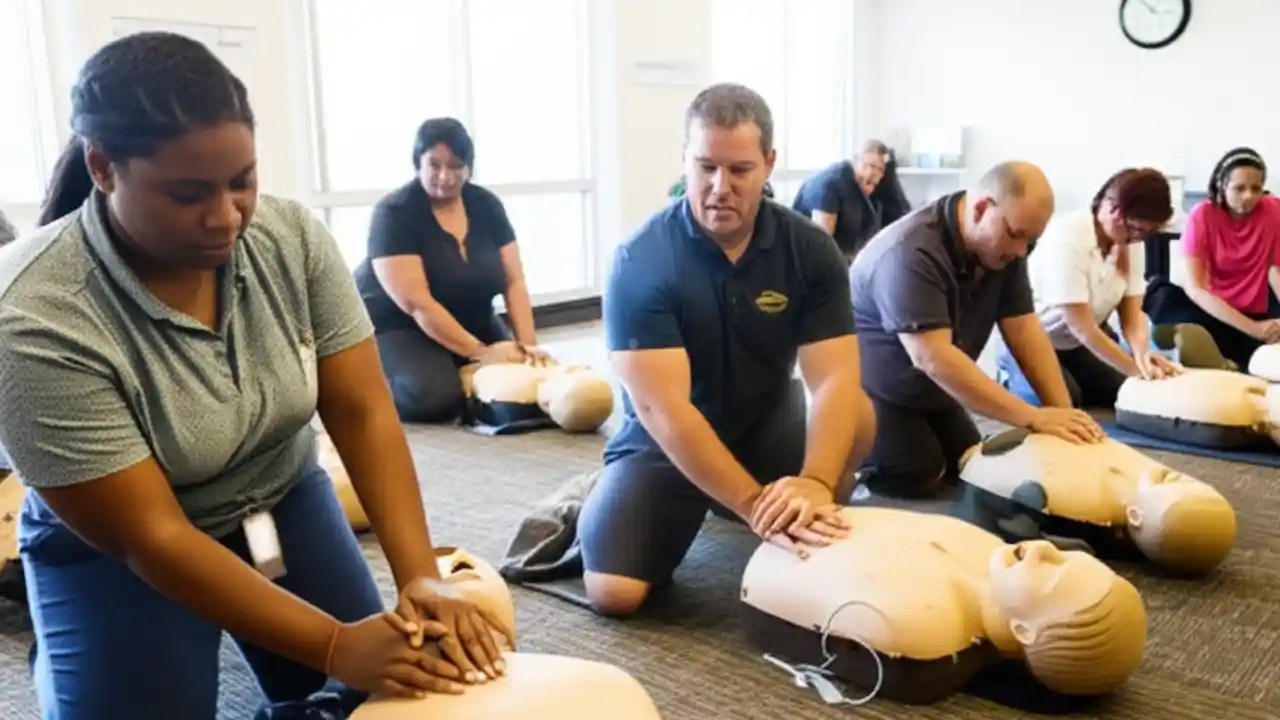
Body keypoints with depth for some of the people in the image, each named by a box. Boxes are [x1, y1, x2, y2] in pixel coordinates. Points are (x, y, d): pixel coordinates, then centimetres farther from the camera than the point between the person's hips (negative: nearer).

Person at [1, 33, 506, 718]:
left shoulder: (294, 237, -20)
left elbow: (362, 412, -18)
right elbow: (151, 538, -29)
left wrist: (420, 577, -29)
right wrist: (333, 645, -30)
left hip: (282, 497, 4)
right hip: (112, 546, -3)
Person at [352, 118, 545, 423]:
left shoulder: (486, 205, -4)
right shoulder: (394, 213, -21)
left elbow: (514, 281, -6)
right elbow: (415, 303, -27)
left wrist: (528, 343, -20)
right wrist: (478, 352, -31)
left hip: (469, 320, 6)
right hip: (394, 325, -6)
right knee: (436, 397, -30)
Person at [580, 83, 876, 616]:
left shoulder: (810, 250, -13)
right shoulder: (640, 261, -23)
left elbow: (835, 381, -21)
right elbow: (662, 408, -29)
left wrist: (815, 484, -40)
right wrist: (755, 504, -37)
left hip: (766, 425, 4)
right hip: (665, 445, -3)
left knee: (858, 416, -24)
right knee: (614, 592, -21)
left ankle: (808, 533, 6)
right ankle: (600, 497, 13)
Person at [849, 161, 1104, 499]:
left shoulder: (1003, 247, -7)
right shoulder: (912, 253, -34)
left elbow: (1023, 329, -8)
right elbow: (932, 359, -40)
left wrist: (1063, 411, -21)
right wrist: (1033, 418, -40)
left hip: (928, 391, 8)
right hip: (870, 389, -8)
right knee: (918, 481, -19)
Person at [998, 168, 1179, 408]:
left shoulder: (1130, 240, -9)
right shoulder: (1067, 238, -30)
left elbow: (1132, 314, -11)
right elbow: (1081, 328, -30)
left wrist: (1143, 356, -32)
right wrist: (1137, 369, -33)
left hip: (1079, 343, 7)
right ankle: (1015, 384, 3)